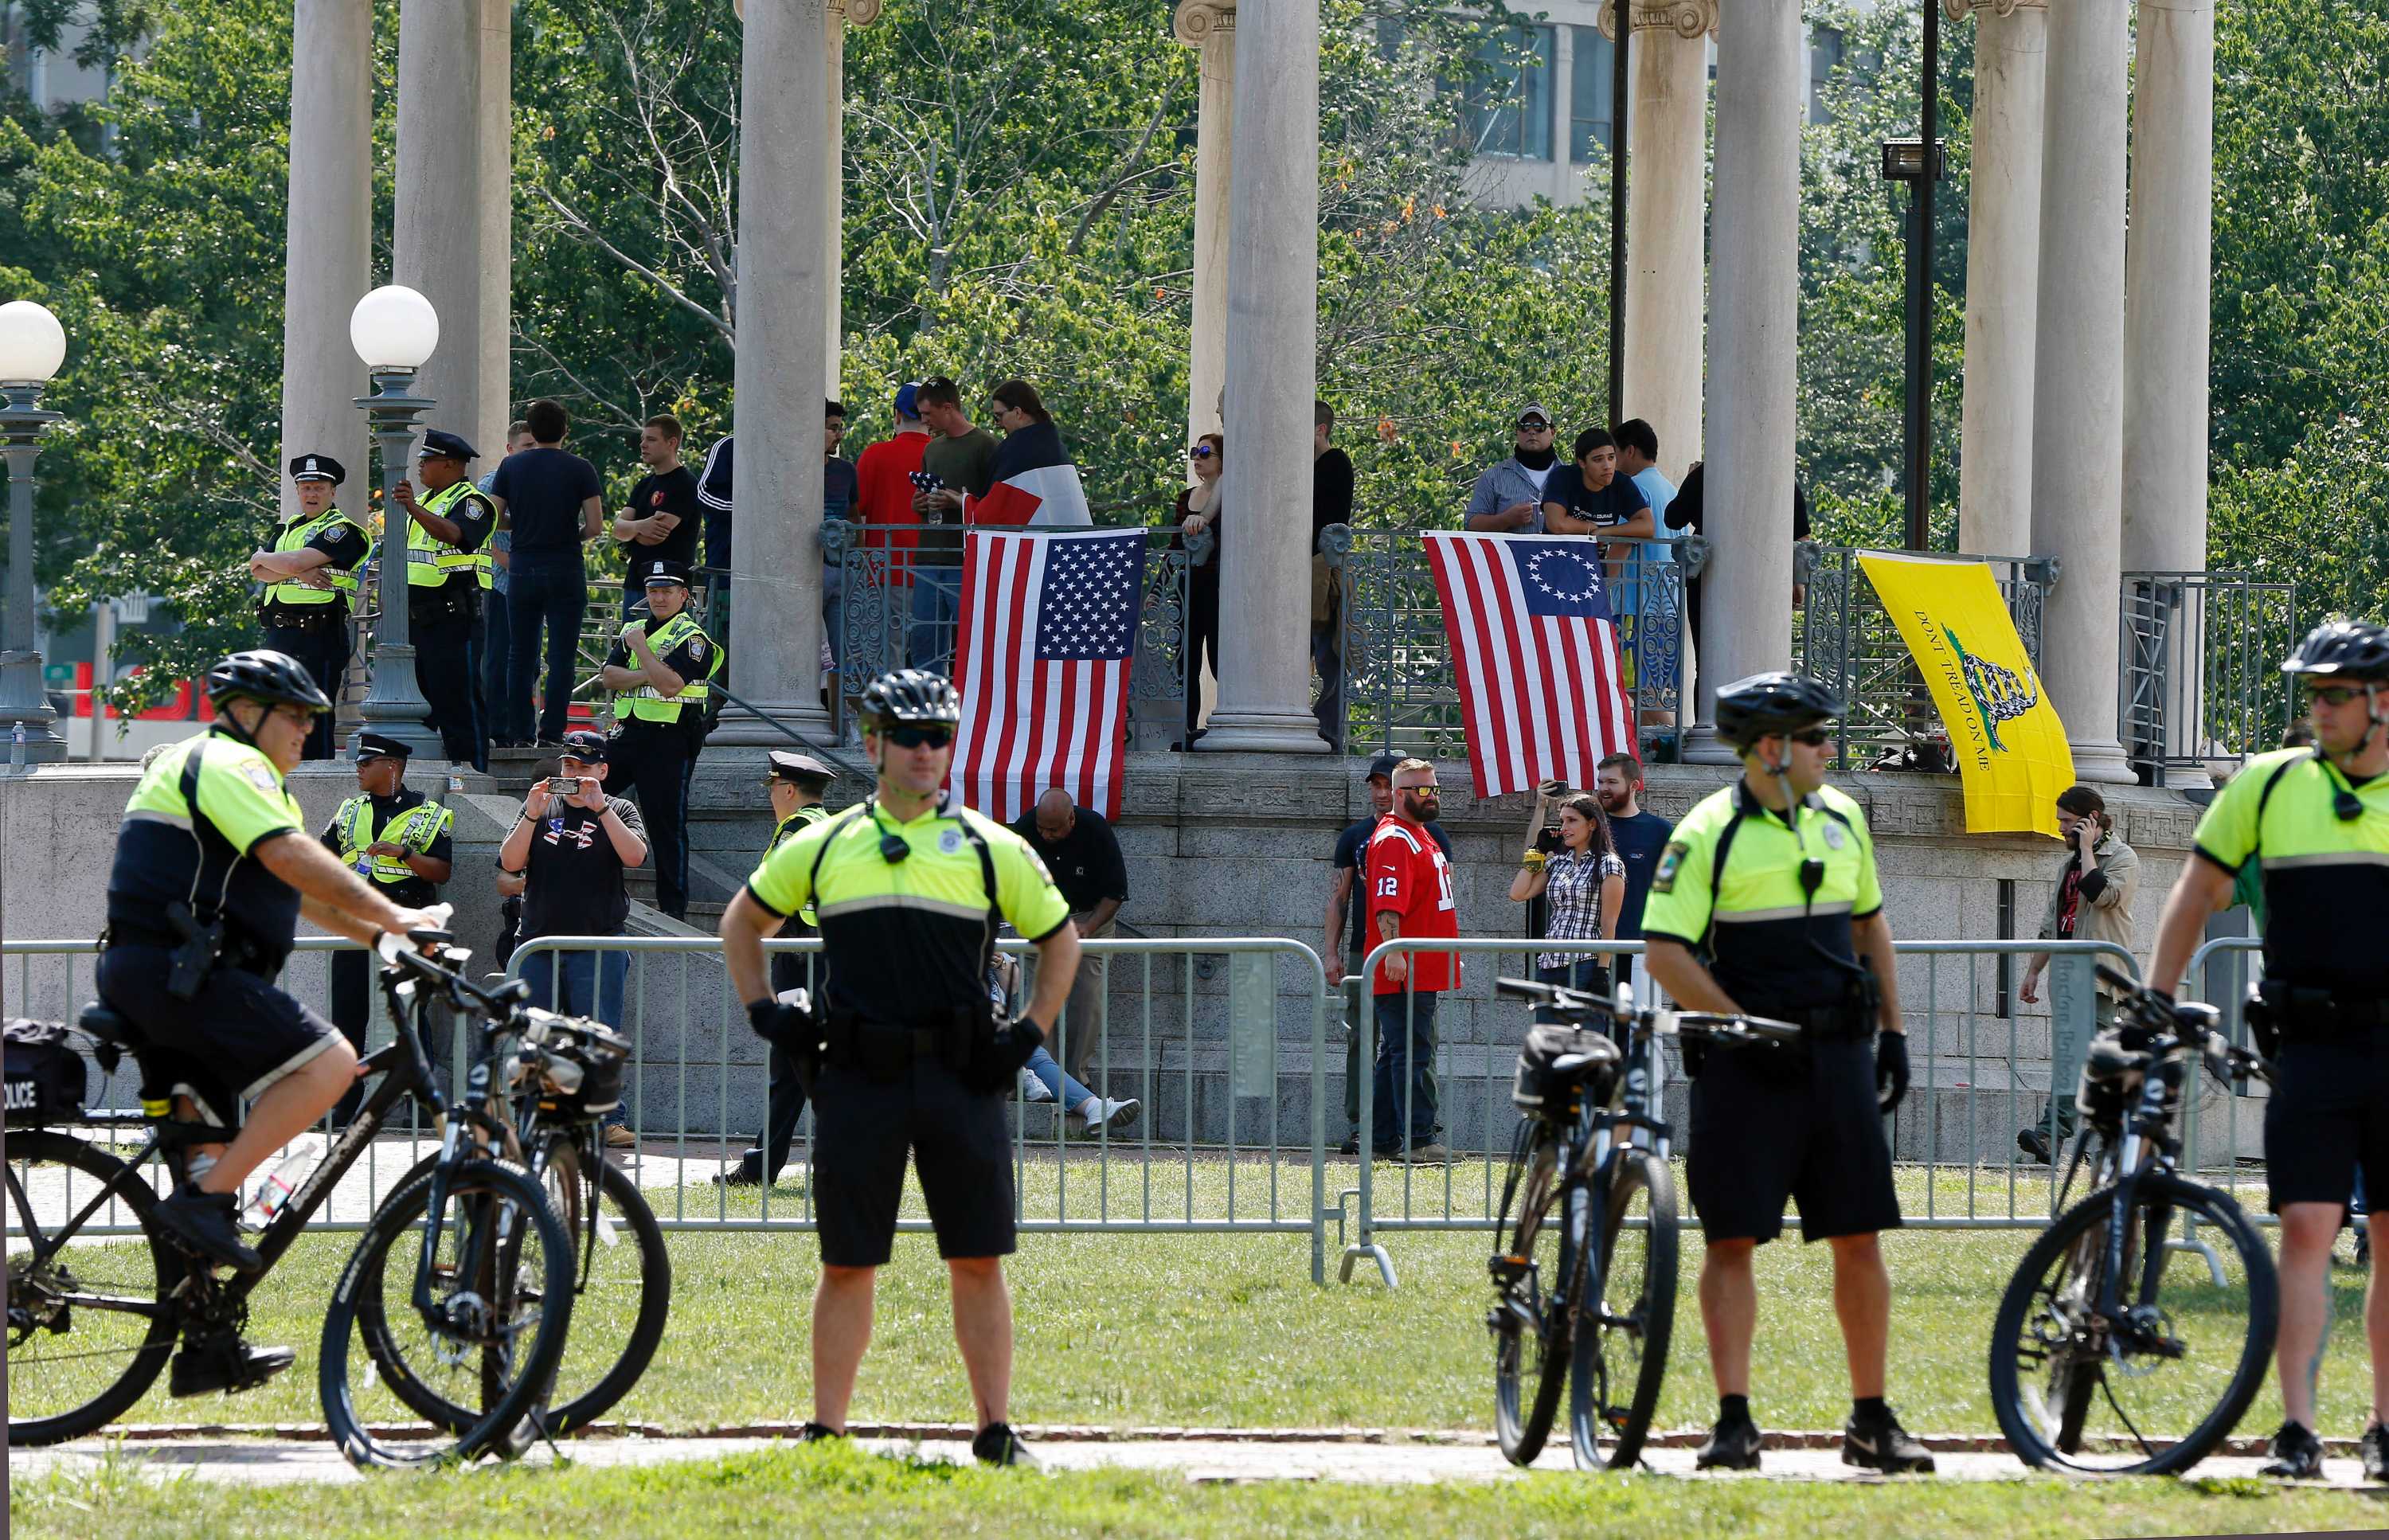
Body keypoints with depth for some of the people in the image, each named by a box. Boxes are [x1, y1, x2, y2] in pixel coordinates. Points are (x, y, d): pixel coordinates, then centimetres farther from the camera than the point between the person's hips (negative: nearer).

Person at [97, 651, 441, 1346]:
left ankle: (209, 1347, 12)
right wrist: (391, 916, -19)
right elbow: (292, 859, -19)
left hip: (148, 976, 11)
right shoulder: (229, 764, -7)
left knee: (209, 1140, 11)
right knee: (328, 1061, -19)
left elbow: (299, 893, 28)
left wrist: (379, 935, 17)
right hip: (175, 969, -11)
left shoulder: (244, 775, 28)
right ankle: (203, 1202, -21)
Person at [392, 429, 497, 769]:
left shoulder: (471, 501, -8)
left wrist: (414, 510, -41)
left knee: (458, 702, -9)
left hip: (451, 617, -9)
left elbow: (453, 534, -29)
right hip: (415, 619, 9)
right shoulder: (428, 501, 20)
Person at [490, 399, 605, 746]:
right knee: (561, 657, 1)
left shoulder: (511, 467, 2)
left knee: (520, 656, 10)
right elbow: (594, 526, -8)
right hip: (565, 572, -2)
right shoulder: (580, 470, -4)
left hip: (523, 570, 2)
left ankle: (518, 732, 9)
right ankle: (551, 733, -4)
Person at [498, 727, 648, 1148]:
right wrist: (532, 815, -9)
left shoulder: (618, 811, 8)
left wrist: (599, 807, -15)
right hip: (539, 940, 3)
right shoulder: (539, 809, 14)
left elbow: (635, 855, -11)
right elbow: (510, 864, 3)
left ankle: (608, 1119, -5)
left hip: (598, 944, -3)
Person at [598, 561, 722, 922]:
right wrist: (650, 674, -11)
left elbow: (670, 685, -20)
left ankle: (674, 906, 0)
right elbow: (608, 677, 3)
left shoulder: (692, 638, -6)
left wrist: (640, 647, -11)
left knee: (666, 823, -5)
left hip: (671, 740, -7)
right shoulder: (635, 629, 16)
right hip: (631, 735, 7)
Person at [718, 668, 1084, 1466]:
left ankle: (996, 1431, 4)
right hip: (856, 1077, 1)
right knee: (847, 1265, 3)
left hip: (962, 1076, 0)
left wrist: (1030, 1032, 7)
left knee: (979, 1263, -1)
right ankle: (826, 1432, 7)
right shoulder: (823, 847, 10)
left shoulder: (992, 849, 7)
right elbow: (743, 922, 24)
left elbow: (1061, 939, 18)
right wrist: (764, 1012, 11)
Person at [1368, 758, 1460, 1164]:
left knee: (1397, 1055, 13)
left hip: (1422, 971, 10)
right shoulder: (1394, 841, -12)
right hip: (1402, 972, -10)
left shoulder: (1423, 838, 21)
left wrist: (1451, 957, 30)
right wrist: (1393, 952, -33)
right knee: (1412, 1055, -11)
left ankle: (1383, 1138, 17)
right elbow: (1387, 904, -23)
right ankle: (1419, 1141, -14)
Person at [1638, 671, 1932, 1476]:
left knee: (1859, 1237, 4)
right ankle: (1734, 1422, -3)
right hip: (1744, 1063, -5)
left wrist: (1893, 1032, 15)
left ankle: (1872, 1422, 11)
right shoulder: (1708, 834, -8)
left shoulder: (1842, 820, 10)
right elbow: (1666, 955, -11)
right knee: (1732, 1239, -5)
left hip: (1839, 1054, 5)